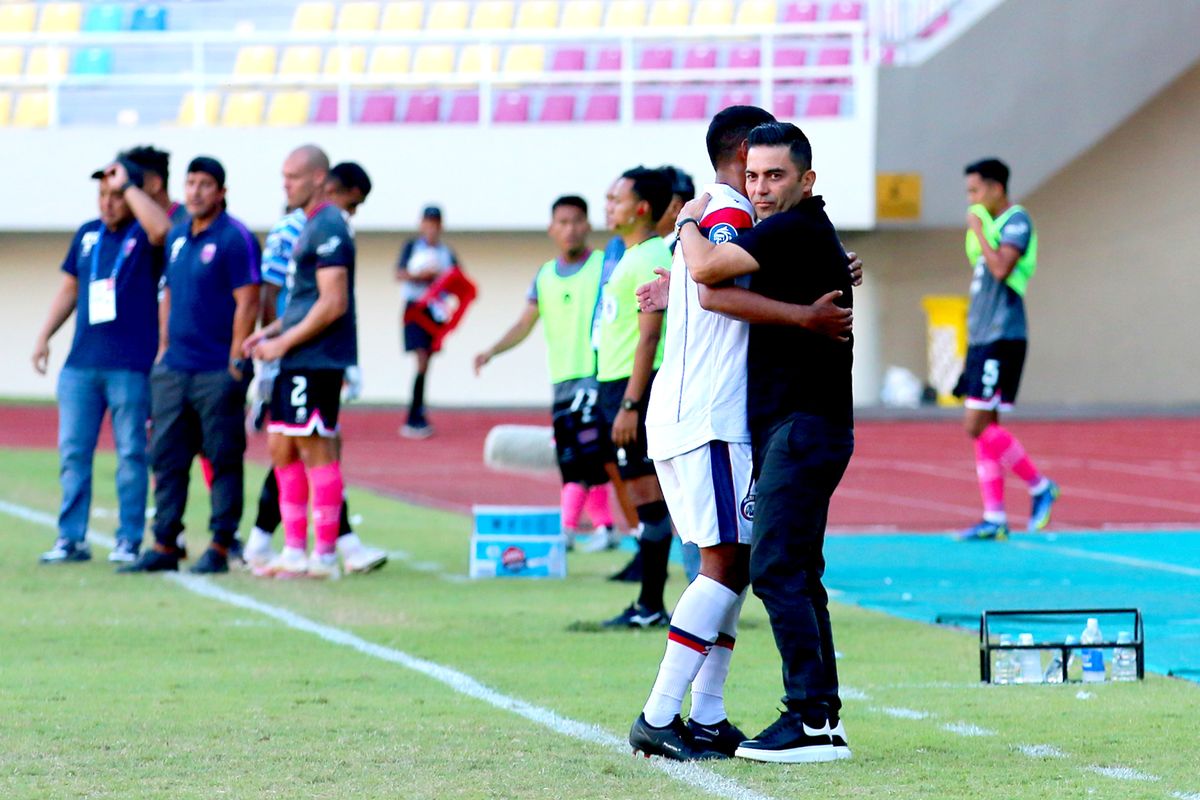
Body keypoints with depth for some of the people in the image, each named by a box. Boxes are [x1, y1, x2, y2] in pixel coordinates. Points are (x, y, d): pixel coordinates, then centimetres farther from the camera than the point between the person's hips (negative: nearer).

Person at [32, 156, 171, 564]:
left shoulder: (142, 236, -3)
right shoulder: (87, 235, 14)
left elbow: (161, 229, -29)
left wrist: (127, 186, -20)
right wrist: (44, 335, 17)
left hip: (130, 366, -5)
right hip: (80, 363, 5)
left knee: (131, 453, -1)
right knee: (73, 452, 4)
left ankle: (129, 540, 5)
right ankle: (71, 538, 10)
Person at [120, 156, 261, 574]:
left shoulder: (235, 239, -9)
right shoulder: (177, 236, 14)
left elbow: (247, 304, -13)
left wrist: (236, 361, -16)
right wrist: (164, 348, 15)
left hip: (218, 371, -8)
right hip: (173, 368, 8)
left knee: (223, 459, 0)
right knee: (167, 457, 7)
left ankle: (220, 547, 3)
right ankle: (165, 546, 11)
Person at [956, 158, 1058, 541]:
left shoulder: (1016, 221, -9)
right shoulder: (992, 224, 19)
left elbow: (1001, 268, -23)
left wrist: (978, 230, -12)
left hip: (1002, 338, -10)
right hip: (982, 338, 10)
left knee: (978, 425, -13)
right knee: (984, 429, 5)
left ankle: (1040, 486, -2)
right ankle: (994, 519, 5)